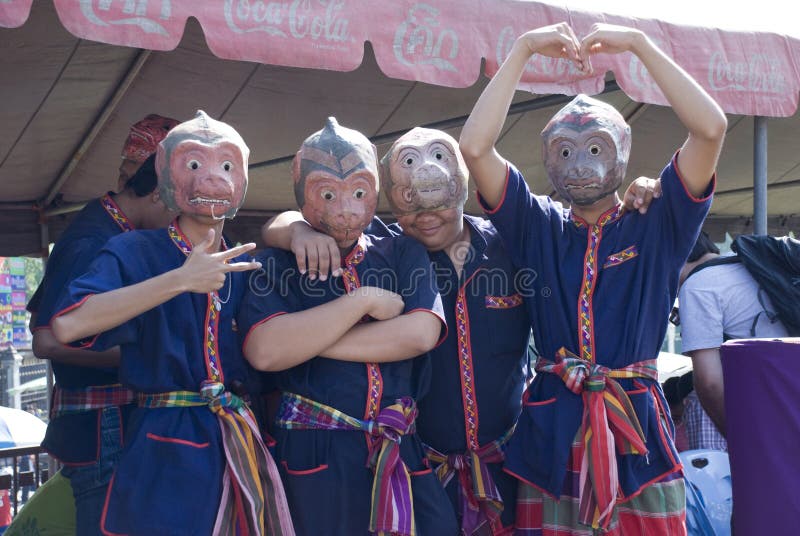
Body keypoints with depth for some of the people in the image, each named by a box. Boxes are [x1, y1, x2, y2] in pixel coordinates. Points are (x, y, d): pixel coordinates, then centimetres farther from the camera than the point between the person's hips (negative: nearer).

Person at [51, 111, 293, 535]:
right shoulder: (134, 253, -5)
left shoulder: (245, 265, 11)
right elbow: (67, 325, -21)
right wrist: (181, 280, -23)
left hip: (240, 452, 5)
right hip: (165, 456, -5)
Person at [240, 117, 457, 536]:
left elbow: (421, 334, -9)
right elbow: (263, 351, -17)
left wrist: (303, 338, -10)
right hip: (315, 457, -2)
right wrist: (363, 301, -13)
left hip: (402, 453, 3)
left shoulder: (404, 254, 9)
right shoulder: (276, 264, 1)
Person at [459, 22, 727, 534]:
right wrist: (524, 49, -3)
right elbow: (474, 146, -4)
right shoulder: (537, 227, 8)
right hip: (552, 433, 1)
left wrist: (638, 42, -5)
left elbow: (711, 128, -7)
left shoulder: (657, 227, 5)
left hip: (636, 429, 0)